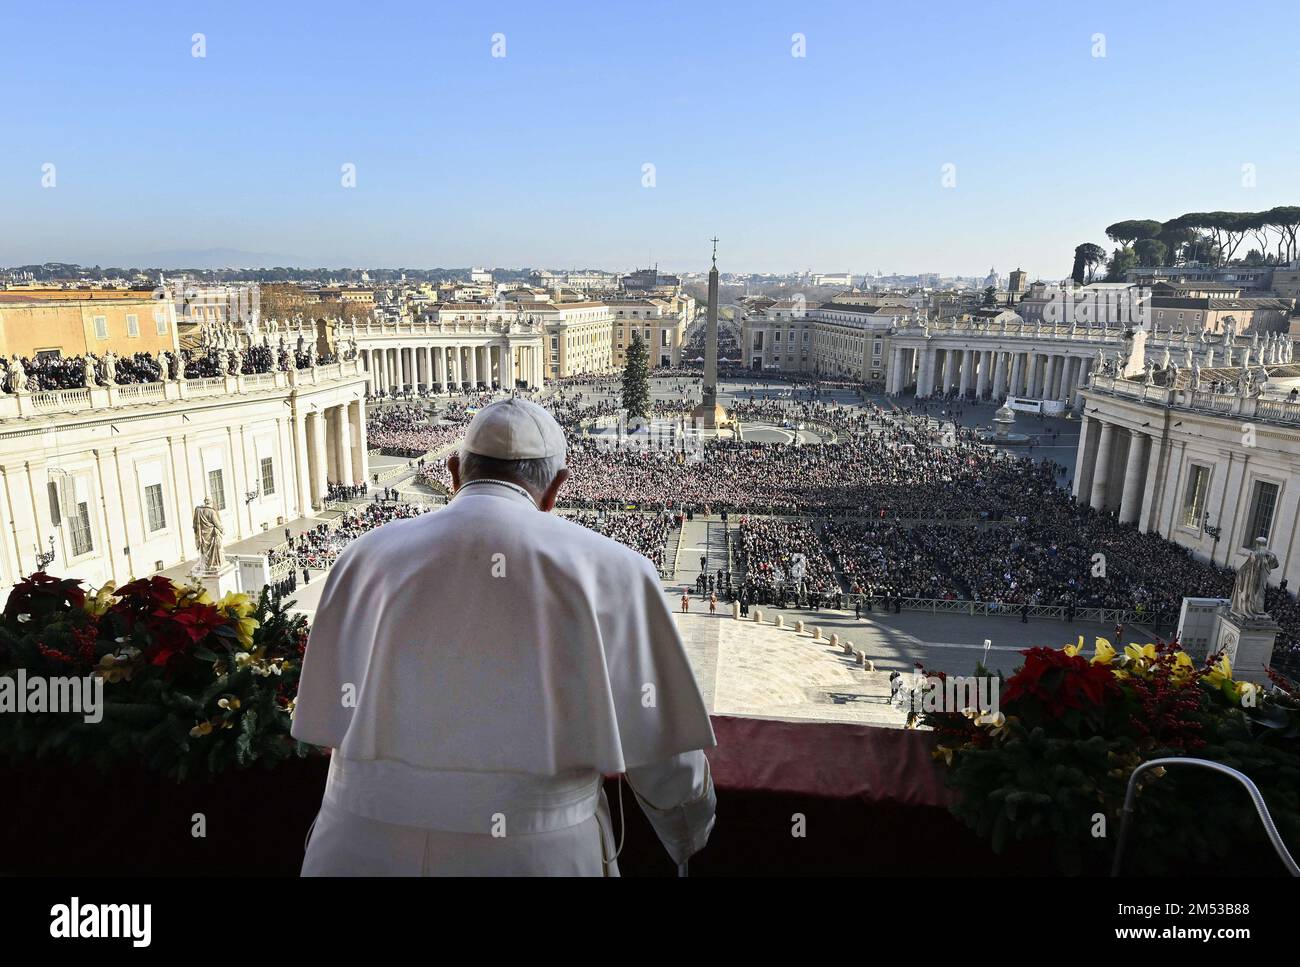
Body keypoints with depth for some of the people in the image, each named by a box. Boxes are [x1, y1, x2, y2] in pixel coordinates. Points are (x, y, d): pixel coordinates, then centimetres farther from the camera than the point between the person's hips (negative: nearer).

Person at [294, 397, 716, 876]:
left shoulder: (365, 559, 1)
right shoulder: (609, 572, -6)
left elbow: (335, 725, 6)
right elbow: (663, 754, -1)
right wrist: (690, 833, 20)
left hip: (366, 853, 2)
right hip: (534, 861, -1)